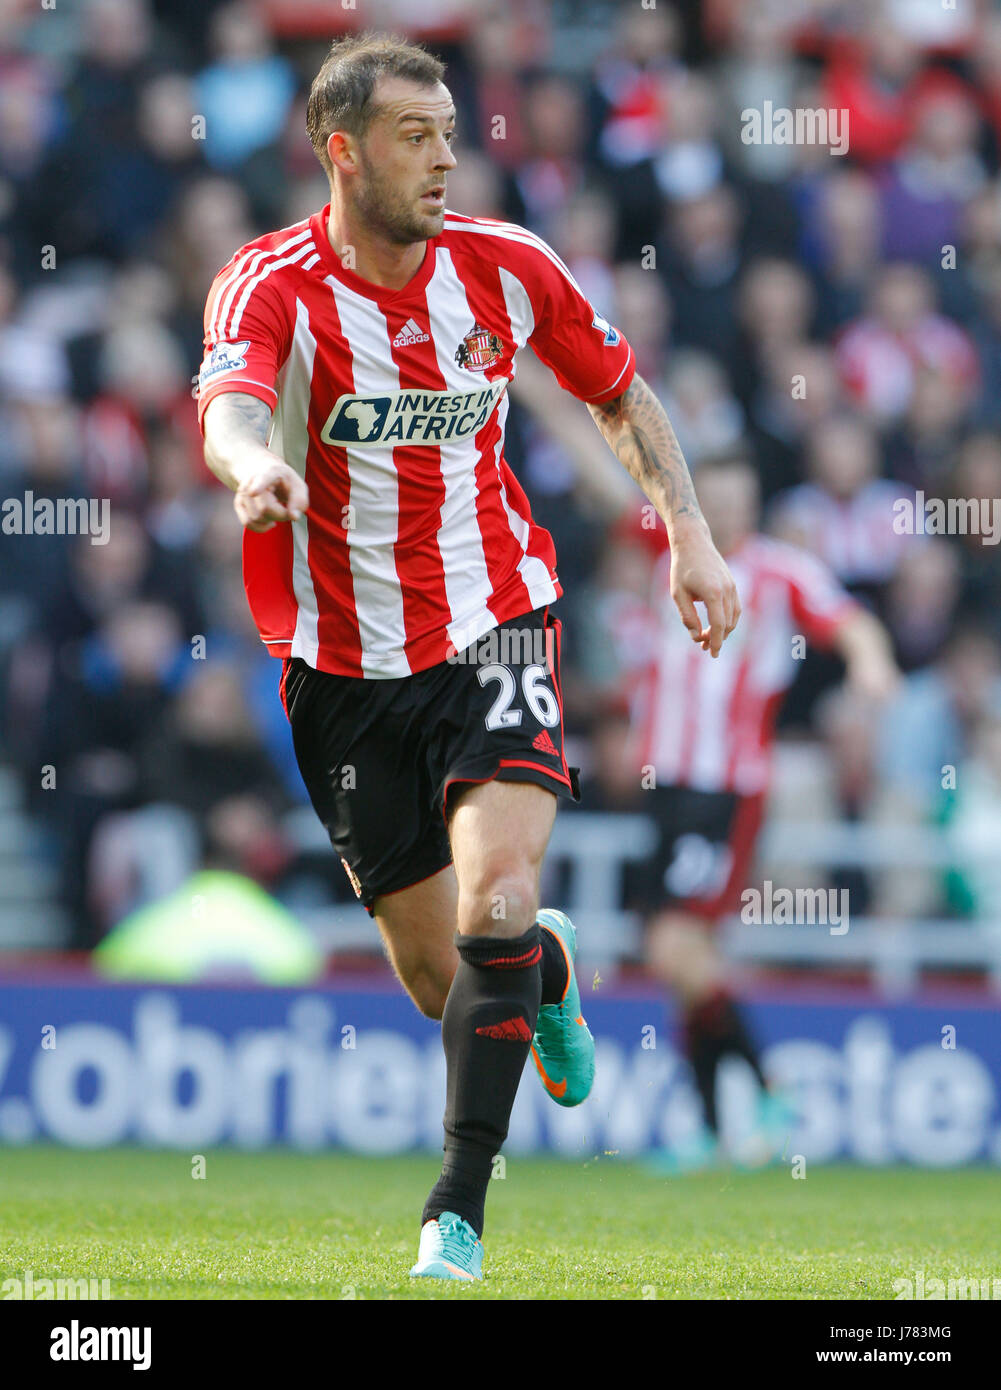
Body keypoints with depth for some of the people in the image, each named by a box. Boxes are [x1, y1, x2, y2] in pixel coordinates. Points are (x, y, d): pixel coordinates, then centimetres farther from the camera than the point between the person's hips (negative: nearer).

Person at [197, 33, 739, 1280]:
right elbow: (229, 412, -35)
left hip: (492, 628, 0)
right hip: (345, 666, 0)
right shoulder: (273, 285, -14)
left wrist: (690, 536, 4)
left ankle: (458, 1212, -17)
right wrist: (257, 465, -58)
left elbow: (618, 391, 14)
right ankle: (549, 969, 46)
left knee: (495, 895, -24)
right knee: (437, 975, 7)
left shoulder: (503, 267, -4)